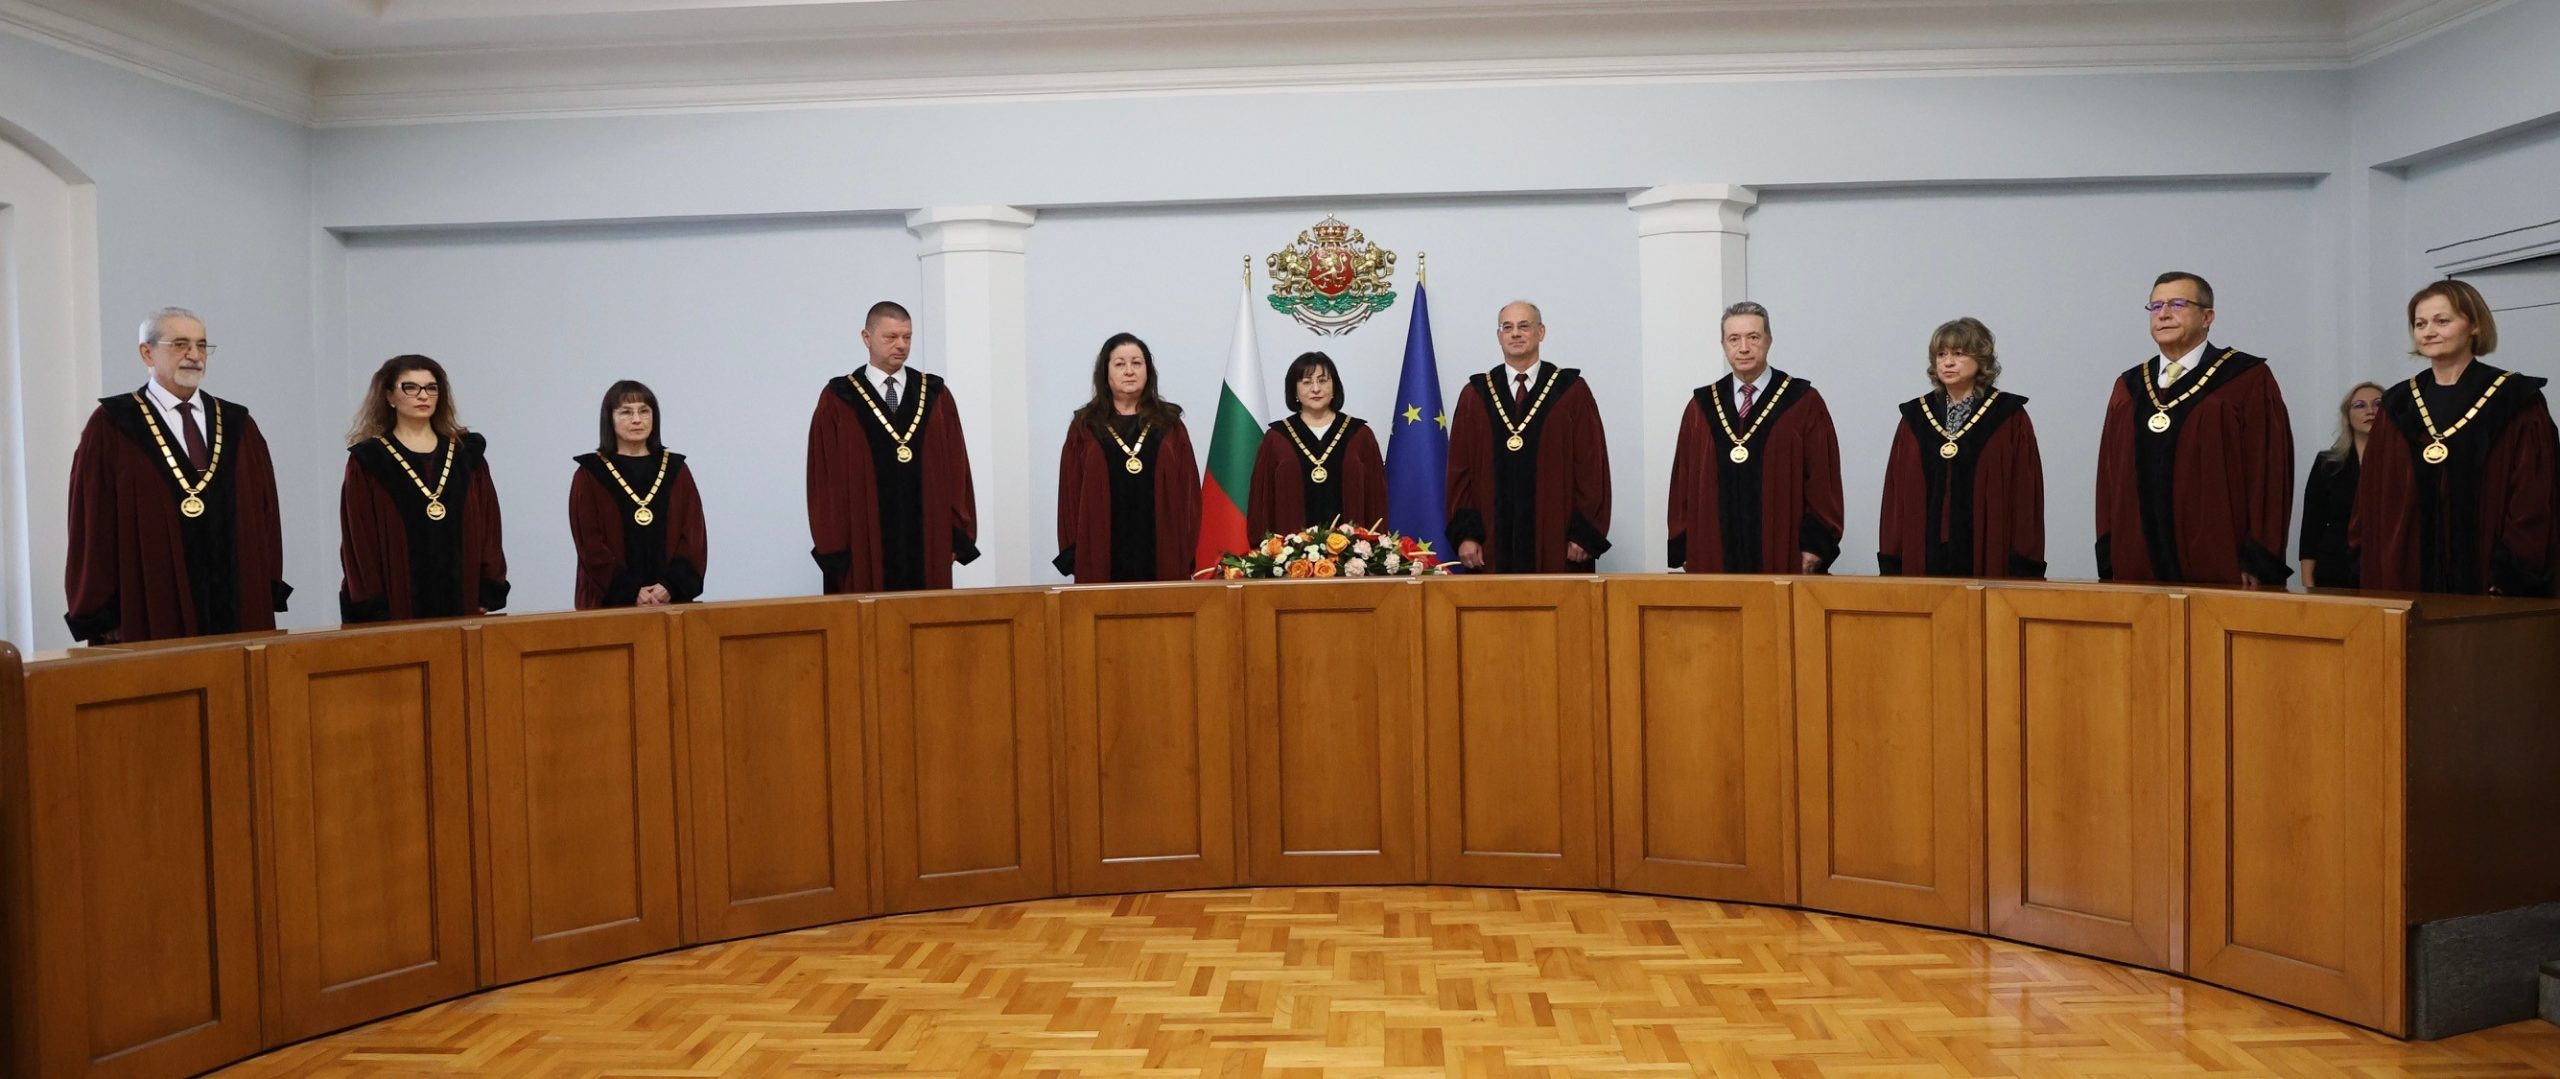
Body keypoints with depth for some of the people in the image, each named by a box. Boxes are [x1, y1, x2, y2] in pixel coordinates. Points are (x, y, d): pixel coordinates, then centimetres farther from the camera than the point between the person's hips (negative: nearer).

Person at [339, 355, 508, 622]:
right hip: (399, 604, -2)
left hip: (462, 599, 2)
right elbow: (360, 541, -2)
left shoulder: (467, 455, 10)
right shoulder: (368, 462, 3)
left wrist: (489, 595, -3)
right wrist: (374, 611, -9)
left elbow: (487, 528, 6)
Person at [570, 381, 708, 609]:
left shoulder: (676, 471, 9)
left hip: (672, 599, 2)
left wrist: (671, 586, -12)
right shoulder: (589, 476, 4)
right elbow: (591, 545, -4)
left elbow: (694, 537, 2)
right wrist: (630, 592, -15)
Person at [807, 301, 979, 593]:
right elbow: (826, 478, 0)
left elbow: (955, 468, 7)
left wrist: (957, 535, 0)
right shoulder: (838, 401, 3)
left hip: (927, 544, 2)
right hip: (864, 546, -2)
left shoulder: (936, 395, 9)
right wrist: (834, 546, -6)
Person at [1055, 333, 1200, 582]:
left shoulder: (1169, 424, 10)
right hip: (1103, 555, -1)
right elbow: (1071, 494, 5)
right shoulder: (1085, 427, 8)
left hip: (1161, 553, 1)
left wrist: (1189, 550, -2)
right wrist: (1073, 552, -2)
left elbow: (1189, 490, 6)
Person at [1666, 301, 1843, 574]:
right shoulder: (1701, 408, 9)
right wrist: (1684, 551, 2)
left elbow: (1822, 481, -1)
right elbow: (1683, 484, 8)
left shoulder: (1804, 404, 2)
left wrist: (1814, 546, -8)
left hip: (1783, 555, -2)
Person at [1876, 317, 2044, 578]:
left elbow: (2025, 495, -2)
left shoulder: (2010, 420, 1)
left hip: (1987, 555, -2)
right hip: (1924, 555, 2)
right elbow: (1896, 496, 8)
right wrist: (1892, 563, 1)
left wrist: (2025, 567, -8)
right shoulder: (1914, 419, 9)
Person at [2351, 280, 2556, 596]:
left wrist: (2511, 575, -13)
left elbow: (2533, 501, -6)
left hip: (2479, 574, -3)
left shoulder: (2515, 402, -2)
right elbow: (2373, 499, 9)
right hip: (2406, 577, 3)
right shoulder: (2398, 406, 9)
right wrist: (2371, 573, 2)